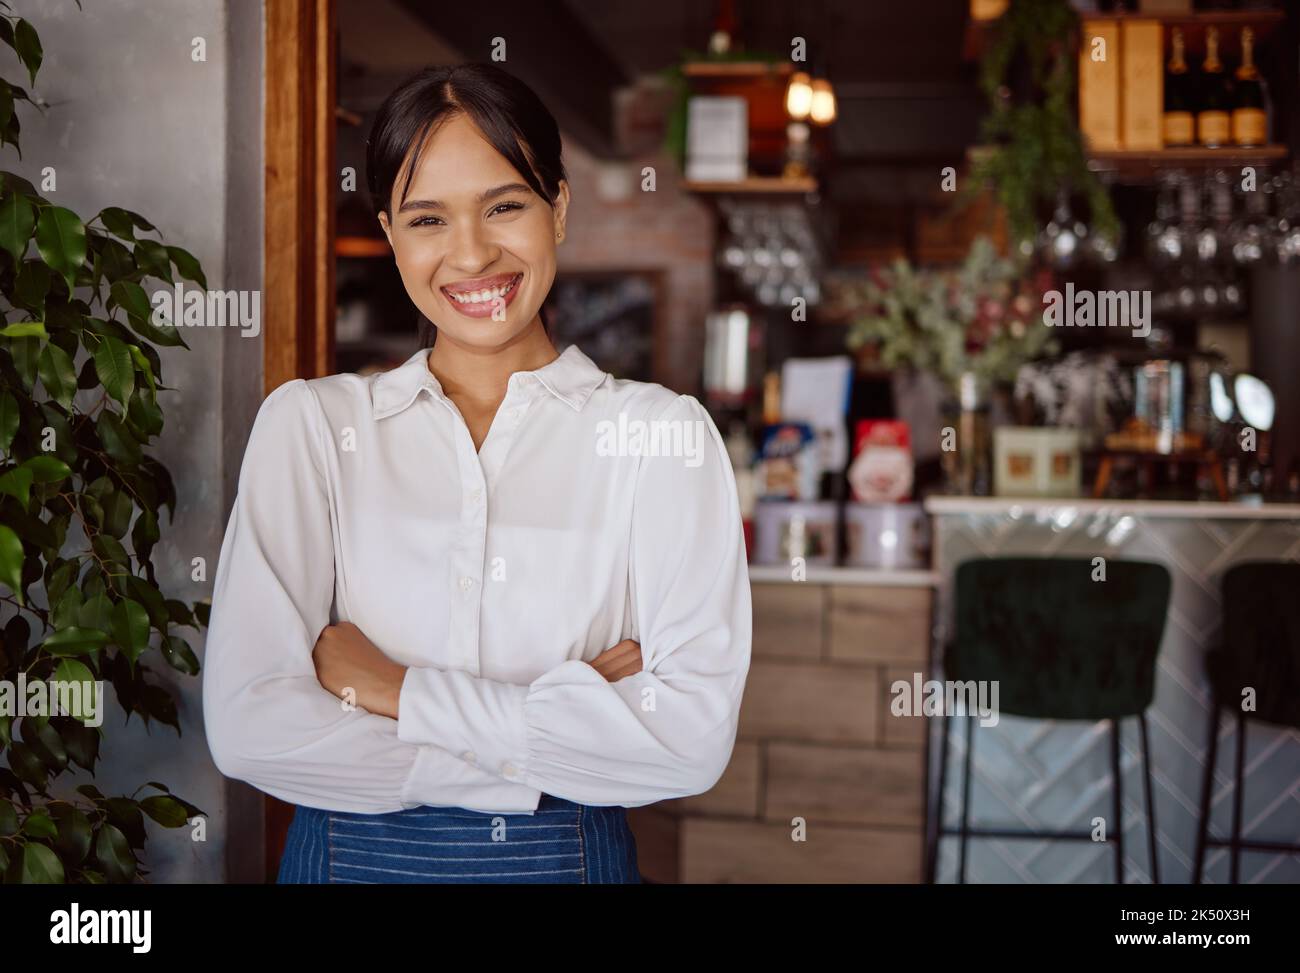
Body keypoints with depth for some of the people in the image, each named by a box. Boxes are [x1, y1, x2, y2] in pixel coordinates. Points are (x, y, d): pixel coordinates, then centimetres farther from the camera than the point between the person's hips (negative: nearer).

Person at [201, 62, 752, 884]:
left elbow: (696, 734, -17)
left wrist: (398, 691, -17)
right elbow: (249, 726, -15)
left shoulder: (663, 434, -7)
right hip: (352, 855, 1)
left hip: (572, 854, 0)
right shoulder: (311, 423, -5)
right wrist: (557, 733, -17)